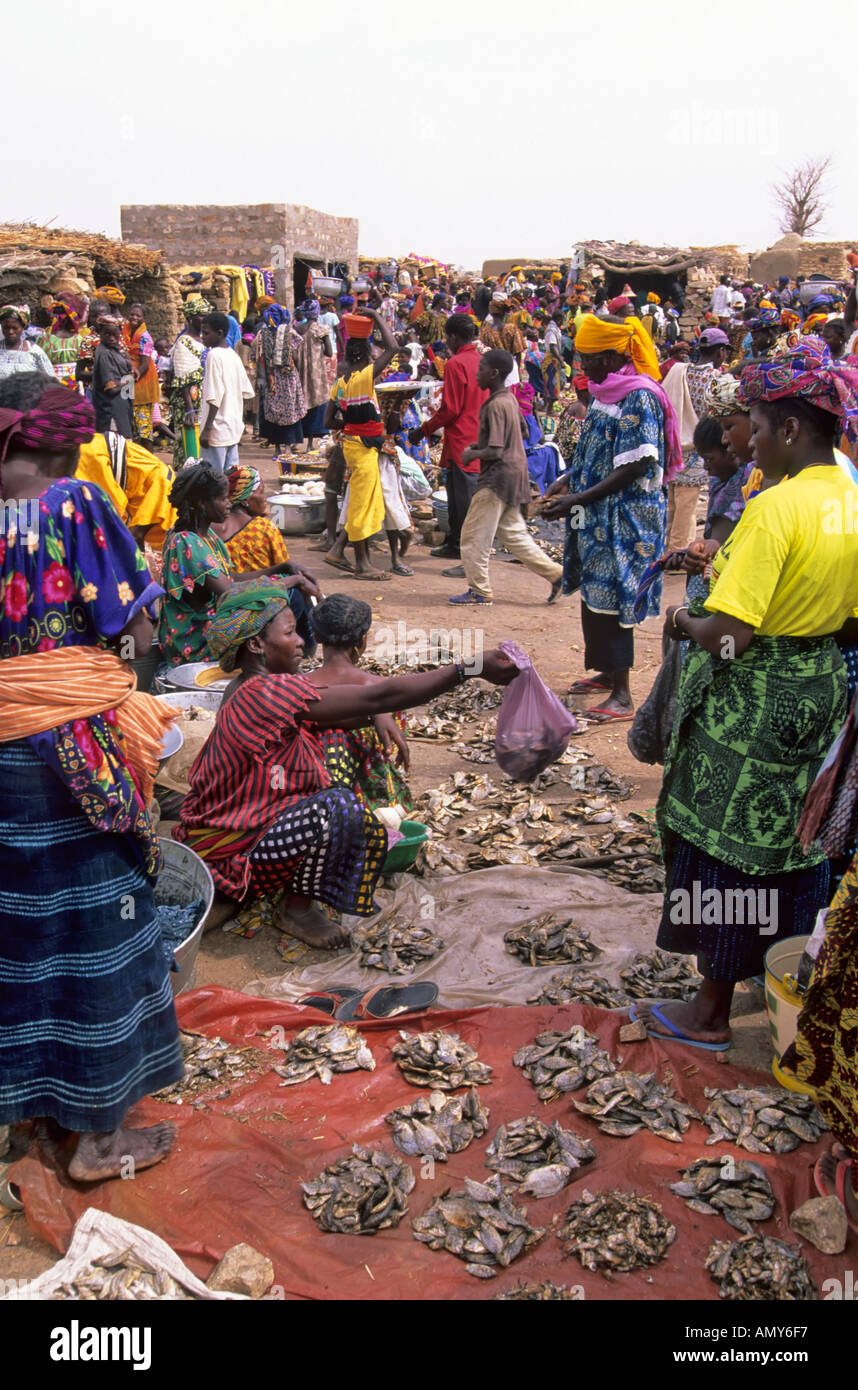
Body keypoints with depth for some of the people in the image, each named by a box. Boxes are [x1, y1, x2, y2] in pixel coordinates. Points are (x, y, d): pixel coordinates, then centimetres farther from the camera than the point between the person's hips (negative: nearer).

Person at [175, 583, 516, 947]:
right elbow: (376, 699, -29)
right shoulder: (266, 692, -26)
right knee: (340, 808, -25)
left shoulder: (249, 690, 6)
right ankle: (295, 909, -2)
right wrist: (470, 669, -28)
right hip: (225, 848, -10)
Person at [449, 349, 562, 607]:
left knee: (474, 535, 0)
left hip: (497, 478, -10)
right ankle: (555, 573, 15)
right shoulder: (509, 399, 10)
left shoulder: (495, 405, -19)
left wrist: (471, 455, -7)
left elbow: (495, 451, -23)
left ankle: (479, 591, 8)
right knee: (512, 532, 16)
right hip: (512, 474, 10)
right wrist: (476, 446, 11)